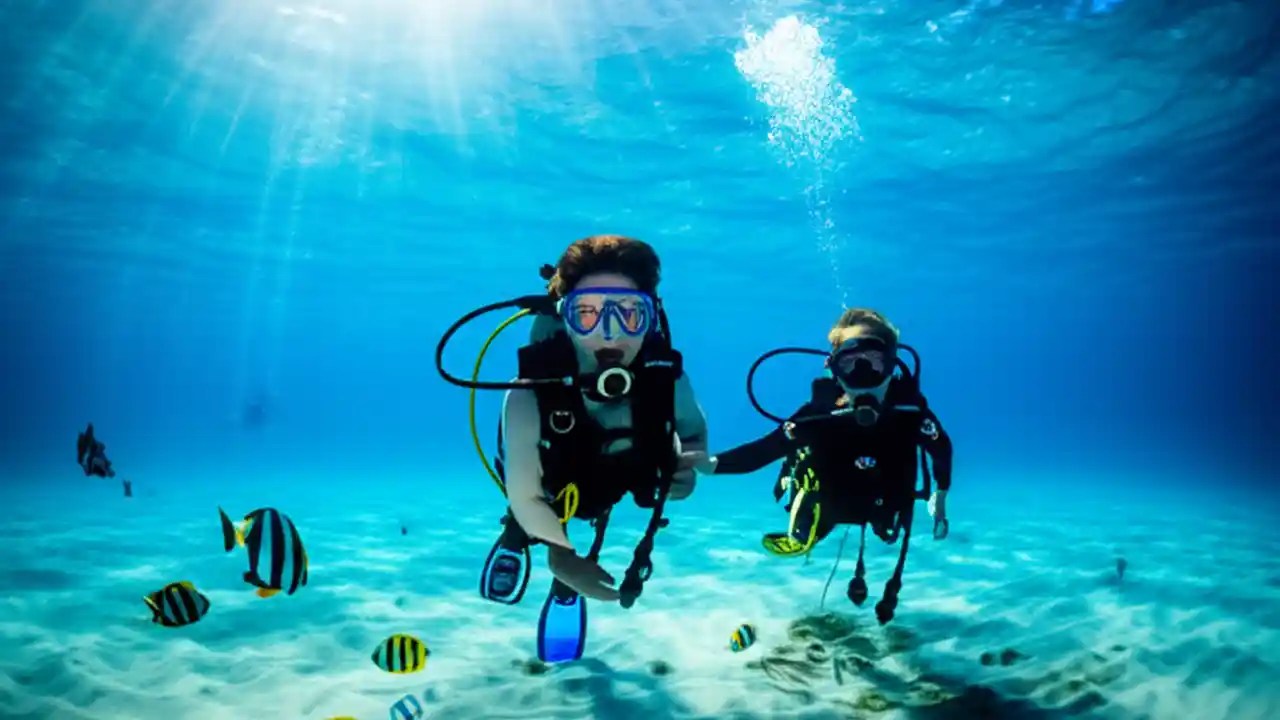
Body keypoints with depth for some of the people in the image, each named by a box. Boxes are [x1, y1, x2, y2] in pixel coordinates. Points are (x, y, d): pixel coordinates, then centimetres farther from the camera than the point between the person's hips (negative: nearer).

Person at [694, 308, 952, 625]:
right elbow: (765, 449, -35)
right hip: (828, 502, -1)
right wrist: (711, 464, -50)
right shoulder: (821, 409, -39)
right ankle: (803, 535, 12)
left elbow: (941, 447, -12)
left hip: (884, 505, 1)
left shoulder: (910, 407, -34)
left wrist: (941, 495, 0)